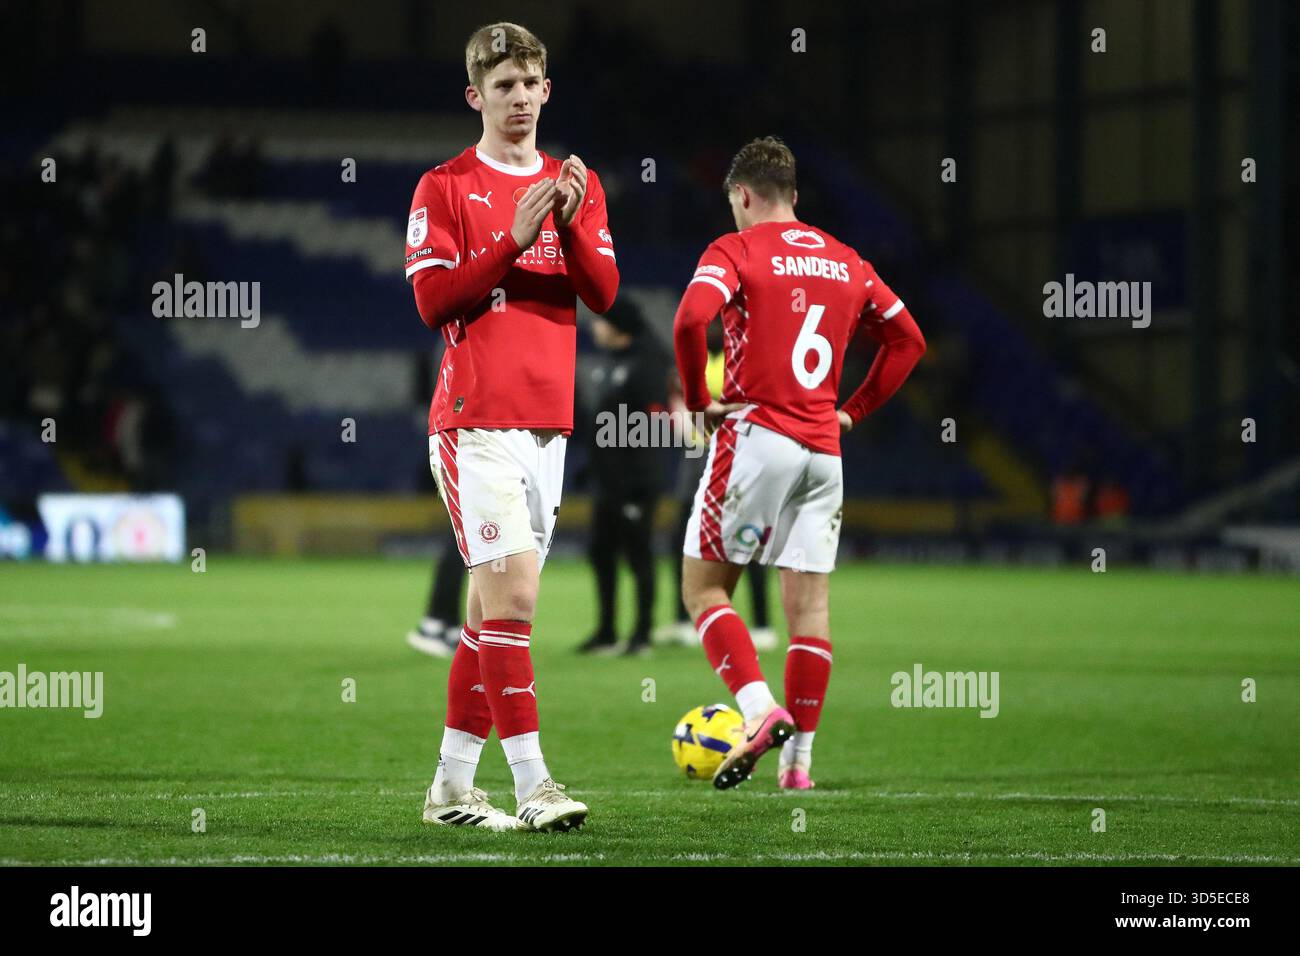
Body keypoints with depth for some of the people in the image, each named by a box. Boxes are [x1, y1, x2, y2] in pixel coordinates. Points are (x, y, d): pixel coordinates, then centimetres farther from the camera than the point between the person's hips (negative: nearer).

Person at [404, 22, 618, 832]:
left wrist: (571, 222, -13)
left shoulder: (577, 185, 14)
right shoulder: (445, 189, 0)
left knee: (494, 605, 8)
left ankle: (452, 786, 15)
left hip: (548, 420, 6)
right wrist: (514, 240, -16)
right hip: (476, 421, -6)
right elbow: (433, 300, -9)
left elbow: (603, 293, 3)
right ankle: (532, 785, -18)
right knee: (514, 593, -16)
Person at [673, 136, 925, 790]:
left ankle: (759, 708, -18)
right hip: (823, 449, 5)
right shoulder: (846, 261, 14)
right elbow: (907, 339, 20)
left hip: (755, 436, -5)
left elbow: (690, 319, -21)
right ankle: (798, 756, 6)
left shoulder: (737, 250, -4)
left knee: (703, 587, 3)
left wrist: (698, 400, -9)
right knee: (809, 601, 7)